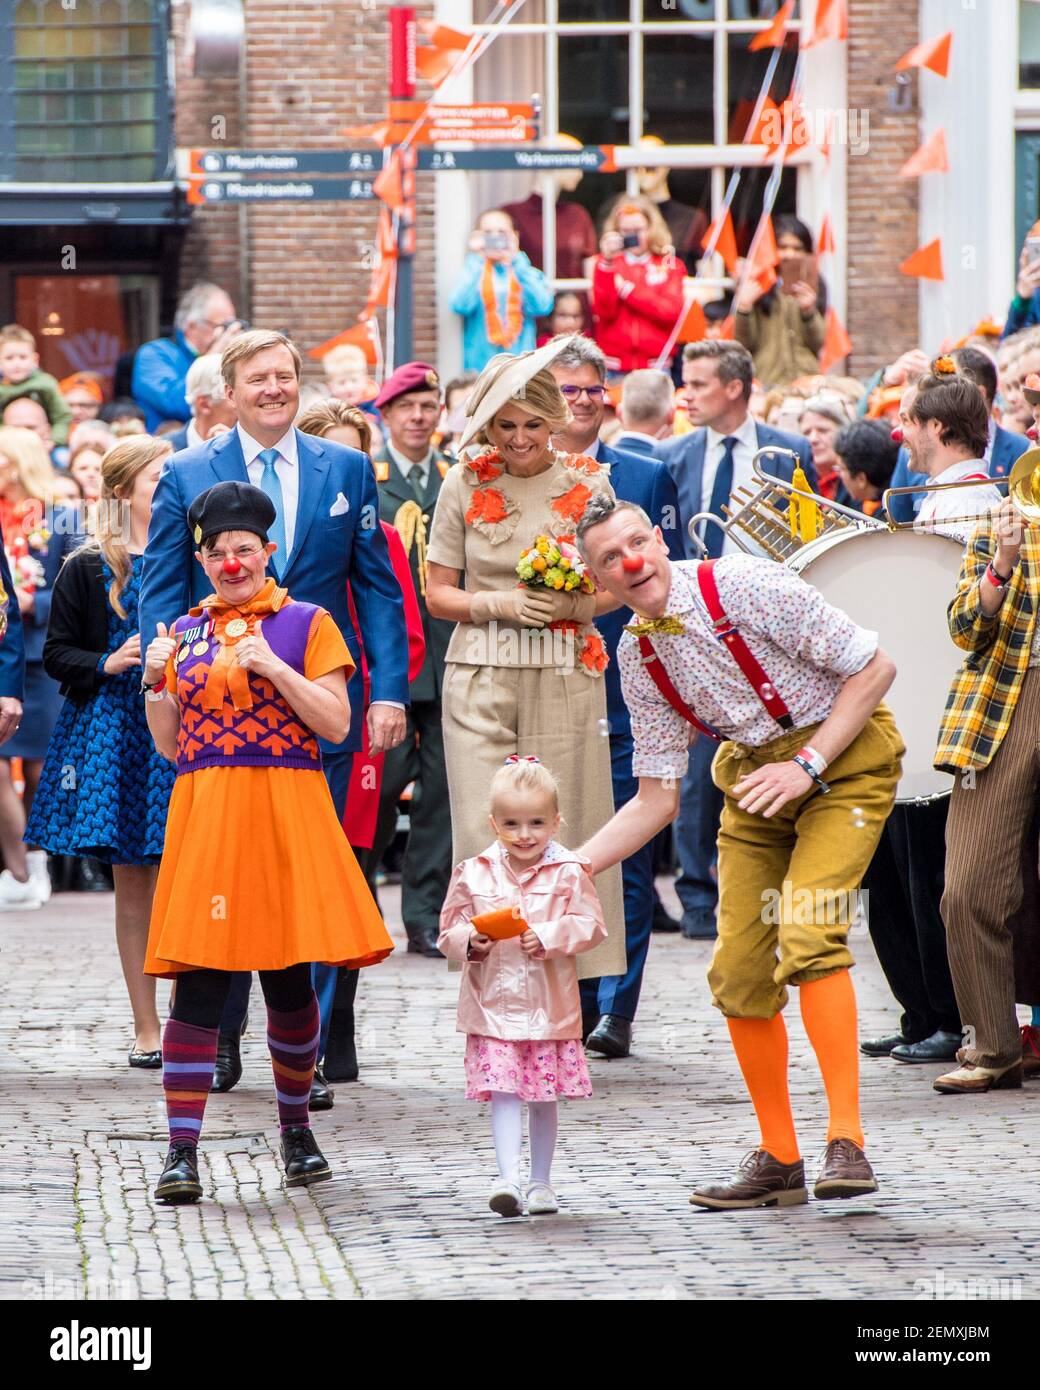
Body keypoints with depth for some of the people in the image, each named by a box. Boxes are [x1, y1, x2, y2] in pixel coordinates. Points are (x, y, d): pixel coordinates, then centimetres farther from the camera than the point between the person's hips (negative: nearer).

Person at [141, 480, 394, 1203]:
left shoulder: (307, 624, 5)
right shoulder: (184, 633, 15)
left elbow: (337, 723, -4)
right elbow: (170, 744, 13)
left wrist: (274, 667, -13)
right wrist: (156, 681, -2)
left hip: (286, 815, -2)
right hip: (204, 812, 2)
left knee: (290, 980, 3)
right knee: (200, 983, -7)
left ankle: (296, 1129, 23)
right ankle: (182, 1150, -9)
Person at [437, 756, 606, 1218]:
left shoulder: (568, 873, -1)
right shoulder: (474, 874, 3)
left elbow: (590, 926, -4)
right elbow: (449, 930, 8)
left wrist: (549, 936, -19)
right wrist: (469, 941, -13)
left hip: (549, 1005, 0)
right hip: (493, 1004, 0)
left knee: (544, 1097, 9)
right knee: (503, 1093, -9)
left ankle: (541, 1182, 20)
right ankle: (508, 1178, -15)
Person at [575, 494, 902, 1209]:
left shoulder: (748, 587, -22)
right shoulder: (639, 658, -3)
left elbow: (874, 668, -16)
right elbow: (655, 801, 3)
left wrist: (808, 766, -22)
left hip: (842, 755, -6)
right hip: (754, 775, 6)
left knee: (806, 932, -25)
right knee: (740, 970, 0)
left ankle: (847, 1142, -25)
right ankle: (779, 1160, 14)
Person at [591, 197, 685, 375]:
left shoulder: (669, 265, 9)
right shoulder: (606, 264, 9)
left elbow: (672, 312, -6)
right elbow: (603, 311, -6)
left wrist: (627, 290, -7)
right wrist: (607, 262, -13)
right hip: (613, 365, 0)